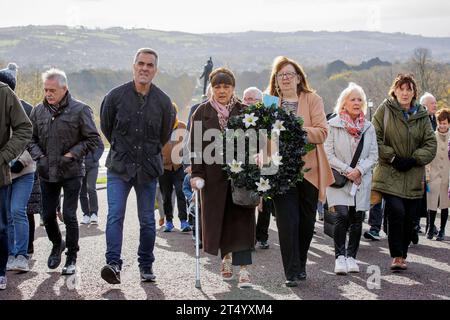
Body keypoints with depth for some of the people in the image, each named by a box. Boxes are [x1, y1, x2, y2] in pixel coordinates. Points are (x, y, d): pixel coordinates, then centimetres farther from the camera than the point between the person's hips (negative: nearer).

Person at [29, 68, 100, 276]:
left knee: (69, 215, -4)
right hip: (47, 173, 4)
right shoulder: (38, 111, 4)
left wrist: (72, 154, -13)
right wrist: (39, 157, -5)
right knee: (48, 215, 11)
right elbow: (31, 138, 12)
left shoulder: (80, 110, -8)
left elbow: (93, 139, -4)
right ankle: (57, 244, 39)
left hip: (71, 173, -4)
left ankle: (71, 257, 12)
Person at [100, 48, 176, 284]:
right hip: (119, 167, -1)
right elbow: (106, 127, 12)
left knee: (147, 220, 7)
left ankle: (146, 265, 19)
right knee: (115, 216, -13)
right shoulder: (116, 96, -3)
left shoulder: (163, 101, 1)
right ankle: (113, 263, -15)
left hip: (149, 169, 1)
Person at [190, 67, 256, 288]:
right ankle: (226, 257, 31)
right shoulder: (202, 112, 6)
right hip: (213, 175, 1)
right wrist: (196, 174, -7)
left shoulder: (243, 111, 6)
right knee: (218, 217, 8)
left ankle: (243, 268, -5)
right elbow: (195, 145, 2)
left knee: (241, 219, -5)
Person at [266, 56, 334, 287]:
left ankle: (300, 265, 27)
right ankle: (292, 272, -3)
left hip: (308, 169, 1)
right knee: (288, 221, -8)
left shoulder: (313, 100, 6)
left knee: (306, 221, 9)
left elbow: (322, 132, -7)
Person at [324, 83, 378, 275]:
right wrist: (347, 170, -12)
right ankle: (340, 256, -5)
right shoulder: (333, 125, -2)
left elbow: (373, 155, 7)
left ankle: (351, 256, 17)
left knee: (357, 219, 4)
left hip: (362, 181, 4)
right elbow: (328, 154, -5)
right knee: (342, 216, -16)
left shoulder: (368, 127, 9)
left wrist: (359, 170, -9)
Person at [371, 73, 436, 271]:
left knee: (409, 218, 4)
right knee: (396, 212, -17)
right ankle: (397, 256, -7)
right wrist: (392, 158, -11)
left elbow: (431, 144, 6)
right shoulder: (385, 110, 0)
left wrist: (414, 160, -8)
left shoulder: (421, 115, 8)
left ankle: (402, 255, 19)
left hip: (414, 177, 3)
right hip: (390, 174, -3)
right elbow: (375, 138, -3)